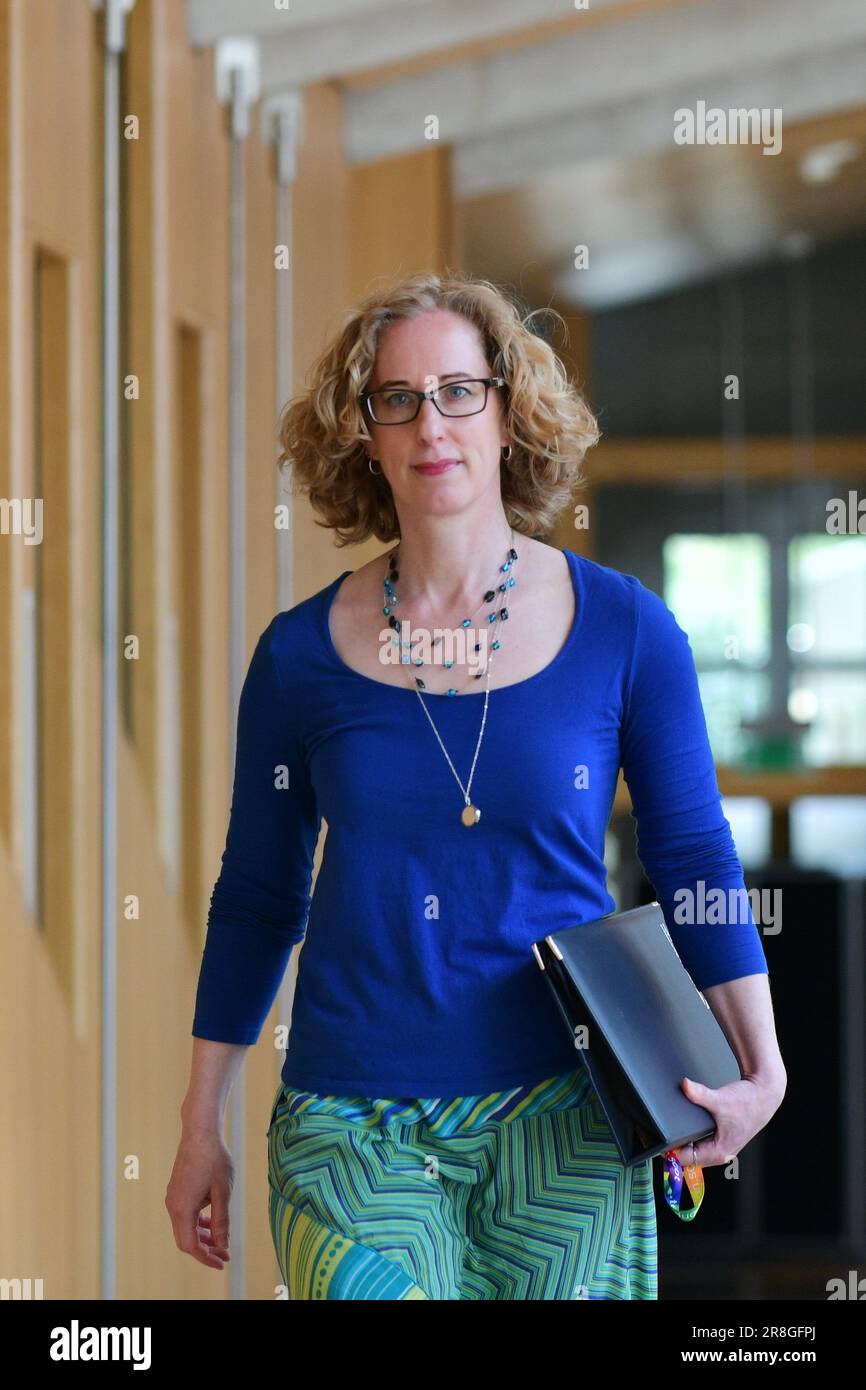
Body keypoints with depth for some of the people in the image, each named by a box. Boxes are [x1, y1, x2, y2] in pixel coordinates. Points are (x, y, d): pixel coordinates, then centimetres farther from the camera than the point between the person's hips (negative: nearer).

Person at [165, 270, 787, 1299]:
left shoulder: (623, 628, -1)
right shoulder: (299, 654, 1)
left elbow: (693, 859, 5)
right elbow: (257, 899, 9)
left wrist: (760, 1070, -8)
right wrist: (201, 1132, 10)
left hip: (562, 1119, 0)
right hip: (352, 1127, 0)